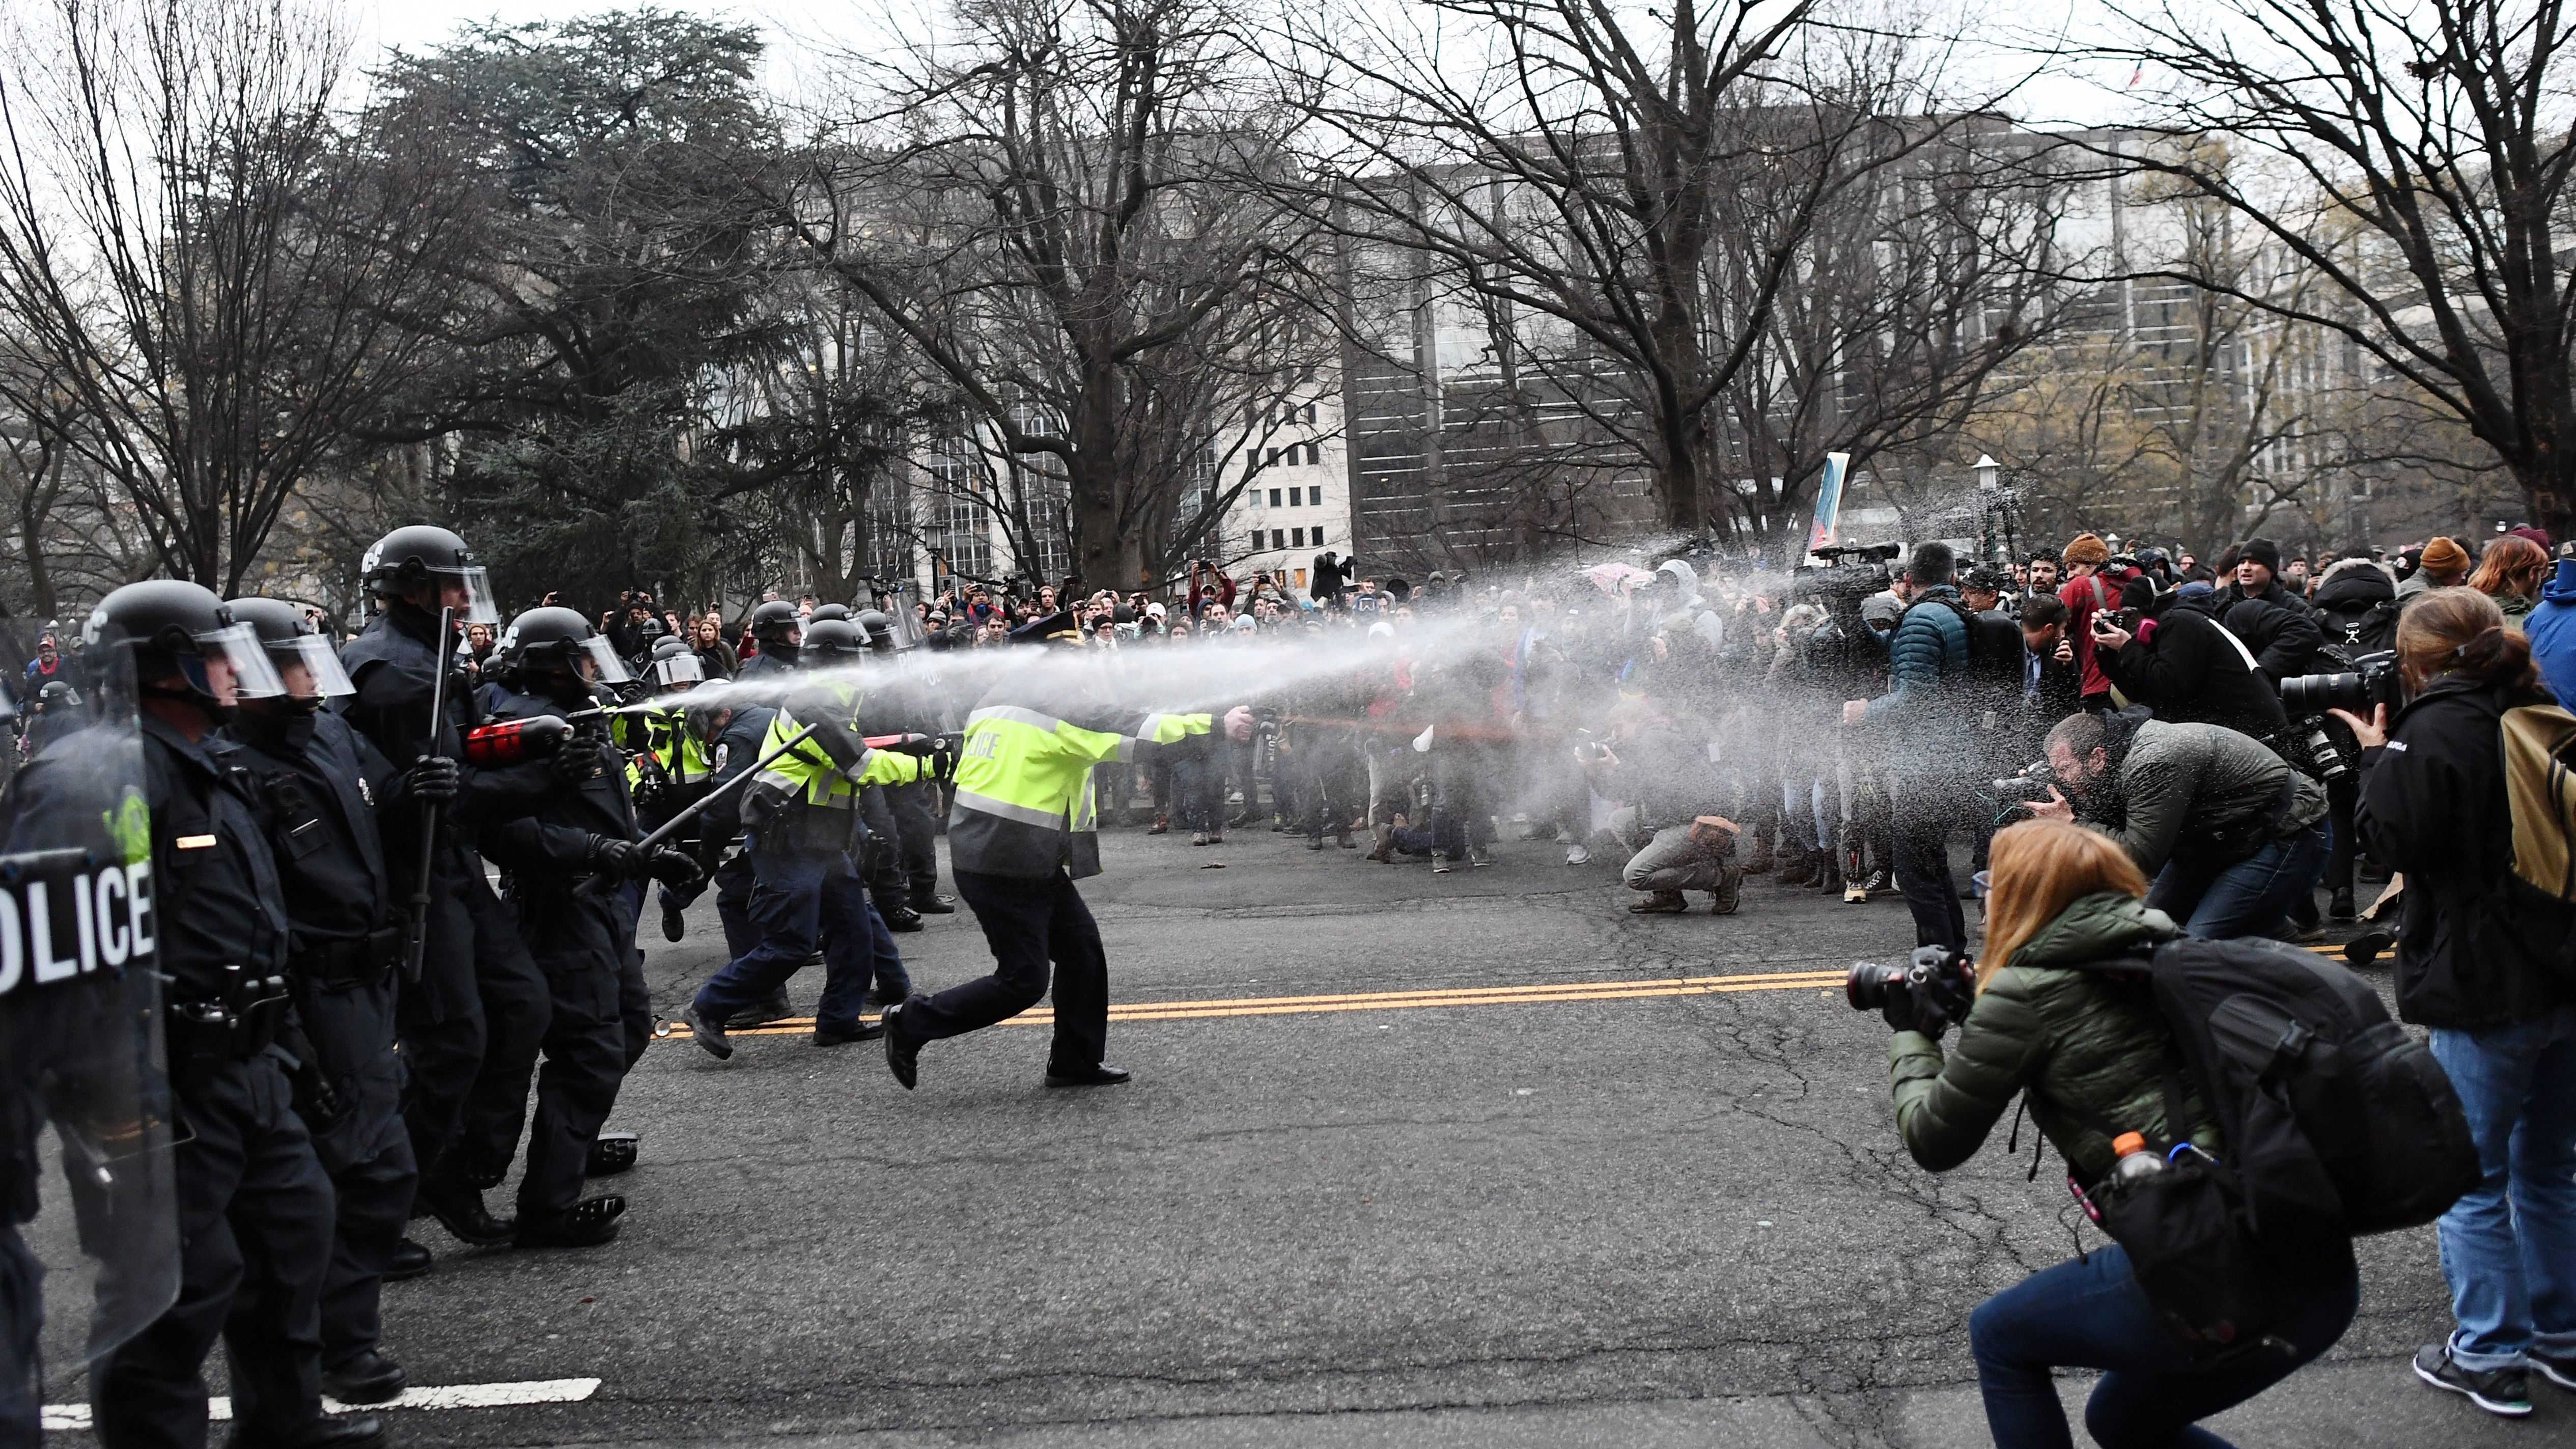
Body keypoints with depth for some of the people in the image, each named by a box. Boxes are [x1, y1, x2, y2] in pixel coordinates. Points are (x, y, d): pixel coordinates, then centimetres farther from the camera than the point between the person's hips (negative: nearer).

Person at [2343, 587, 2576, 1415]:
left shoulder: (2435, 732, -16)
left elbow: (2396, 840, -14)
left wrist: (2377, 755, -2)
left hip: (2484, 988, -7)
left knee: (2472, 1178, 4)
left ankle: (2488, 1356, 10)